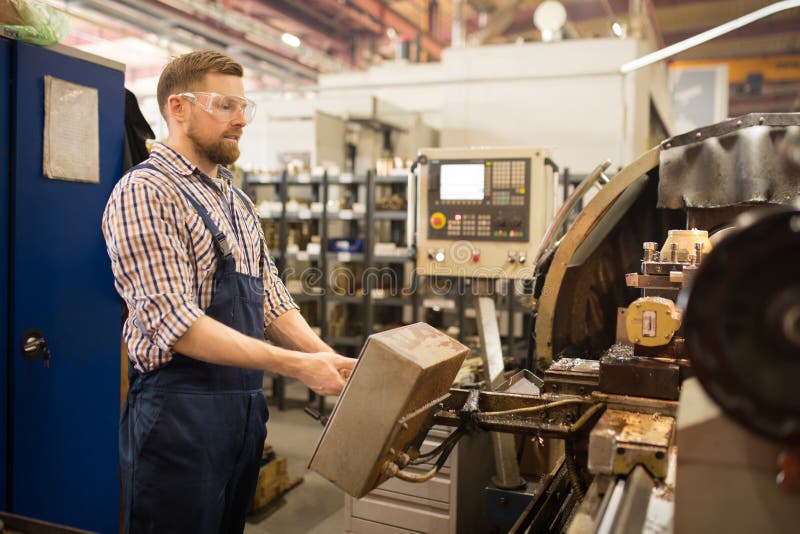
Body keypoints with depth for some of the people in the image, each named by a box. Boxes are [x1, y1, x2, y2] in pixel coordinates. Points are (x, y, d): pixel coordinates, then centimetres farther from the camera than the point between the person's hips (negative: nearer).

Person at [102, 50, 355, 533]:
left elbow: (272, 299, 11)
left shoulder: (237, 202, 13)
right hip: (180, 413, -7)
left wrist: (327, 358, -5)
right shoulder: (144, 193, -13)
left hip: (246, 405, 8)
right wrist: (296, 365, -23)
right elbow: (176, 324, -22)